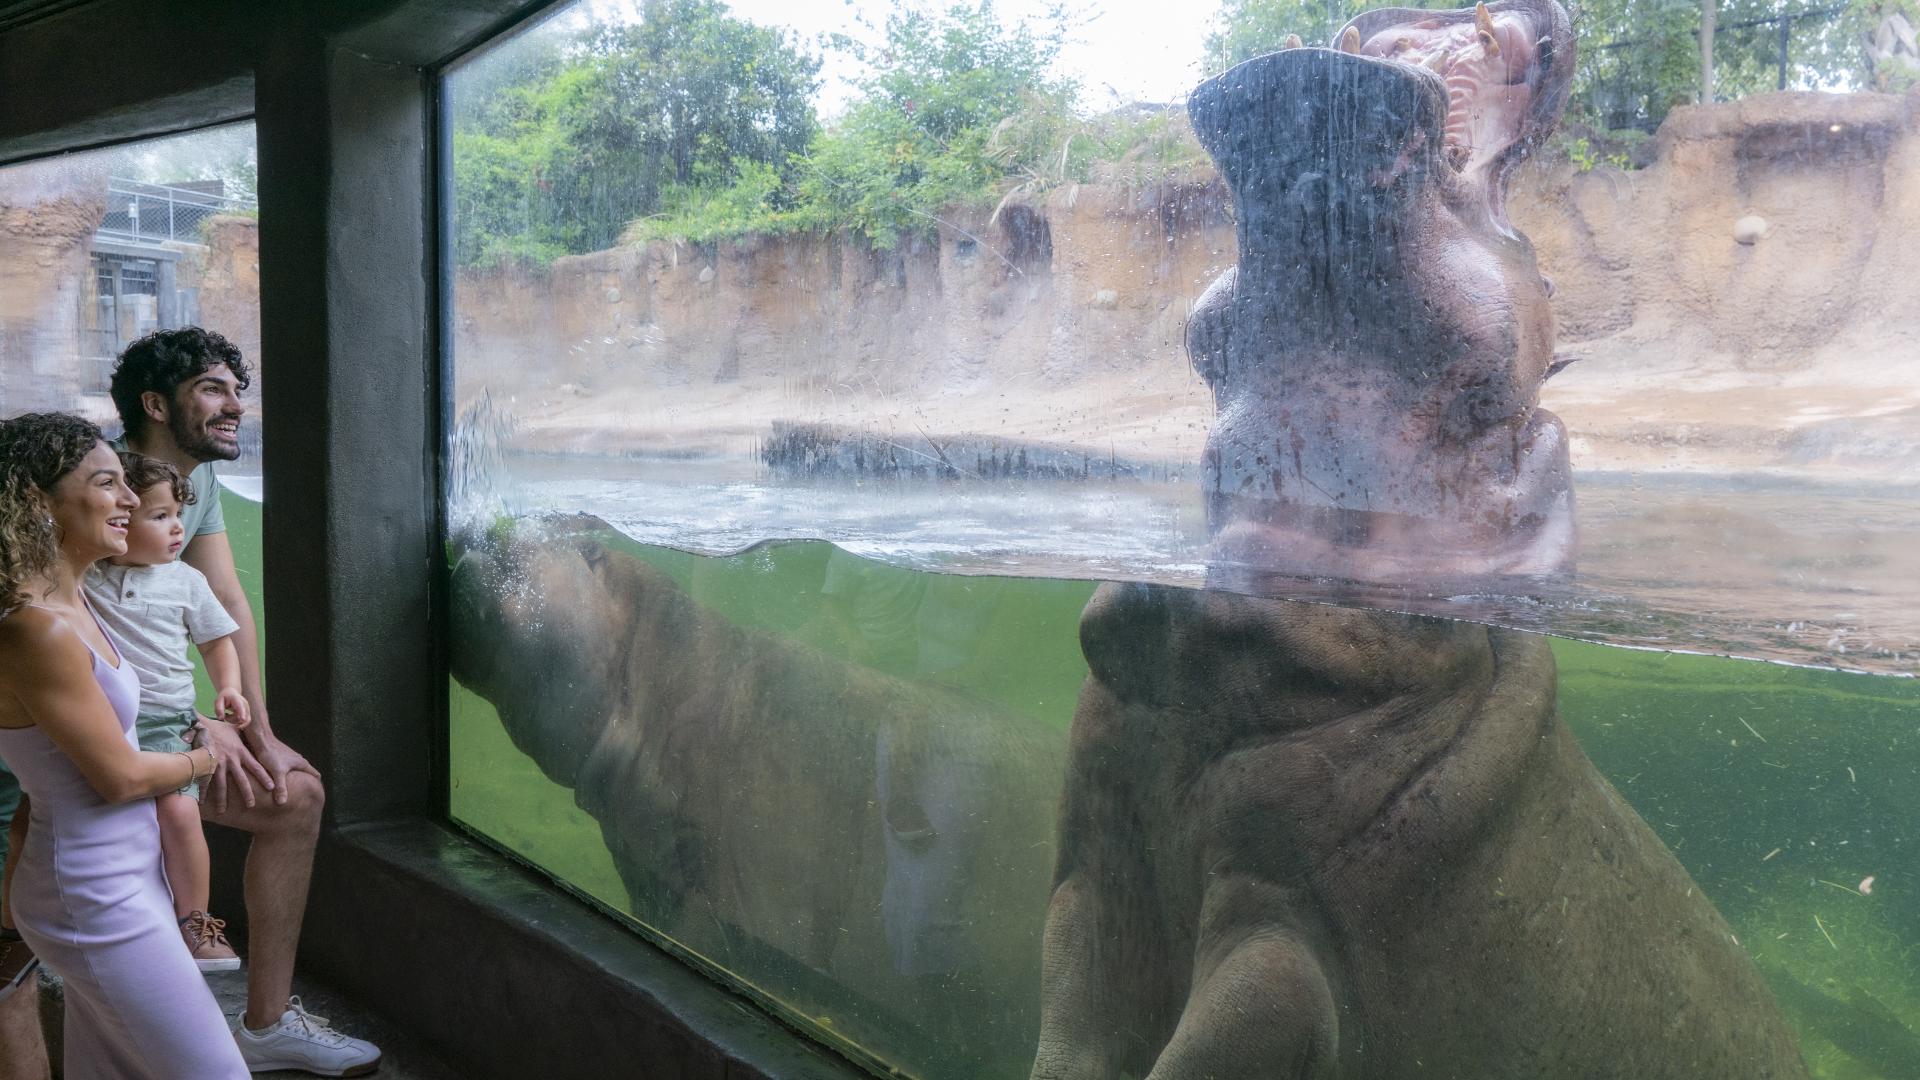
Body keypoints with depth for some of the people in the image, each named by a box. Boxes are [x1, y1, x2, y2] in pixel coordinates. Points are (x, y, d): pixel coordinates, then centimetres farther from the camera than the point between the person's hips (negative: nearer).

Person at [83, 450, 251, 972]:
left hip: (167, 723, -1)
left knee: (179, 810, -21)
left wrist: (228, 688, 0)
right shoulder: (81, 578, 5)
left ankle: (194, 921, -8)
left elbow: (218, 641, 16)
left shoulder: (186, 581, 8)